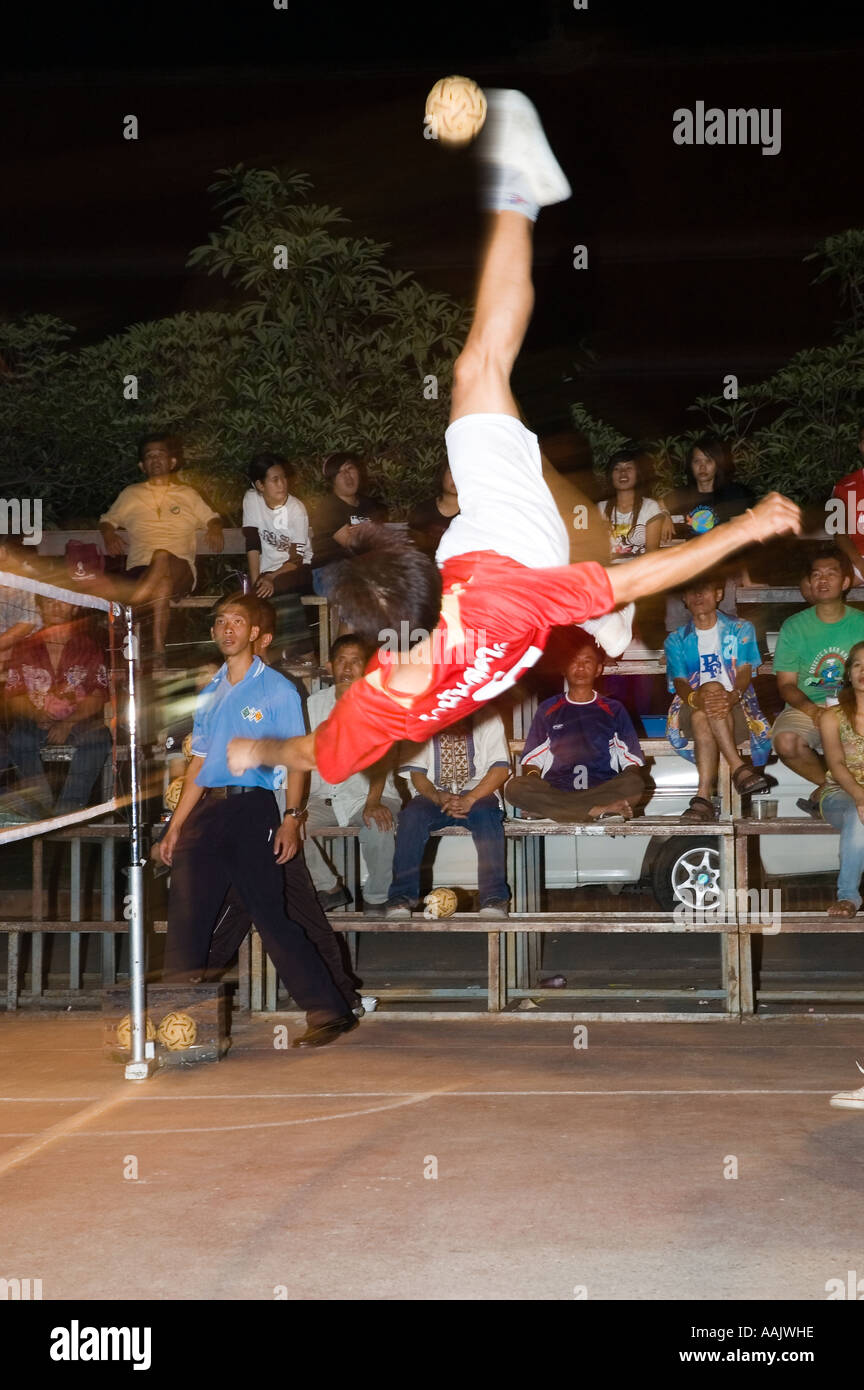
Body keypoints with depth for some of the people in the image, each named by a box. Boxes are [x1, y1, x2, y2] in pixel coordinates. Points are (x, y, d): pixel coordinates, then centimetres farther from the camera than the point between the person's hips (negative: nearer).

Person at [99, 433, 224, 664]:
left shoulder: (187, 494, 28)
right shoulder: (131, 494, 27)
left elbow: (212, 518, 30)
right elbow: (107, 520, 30)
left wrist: (215, 529, 4)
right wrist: (109, 535, 5)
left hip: (180, 569, 0)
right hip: (139, 570, 1)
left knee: (162, 558, -41)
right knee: (162, 585, -40)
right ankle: (158, 652, -49)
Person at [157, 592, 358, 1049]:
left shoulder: (276, 688, 0)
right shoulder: (209, 694, 18)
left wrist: (291, 817, -15)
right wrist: (176, 825, 15)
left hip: (252, 807, -6)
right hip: (207, 810, 6)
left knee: (271, 915, -8)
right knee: (186, 916, 2)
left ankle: (329, 1011, -1)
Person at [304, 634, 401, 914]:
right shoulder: (313, 704, 6)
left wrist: (373, 802, -34)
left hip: (368, 794, -3)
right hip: (324, 796, 4)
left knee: (378, 825, -35)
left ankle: (376, 899, -9)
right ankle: (330, 889, 0)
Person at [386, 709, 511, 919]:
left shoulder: (486, 718, 2)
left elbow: (501, 769, -6)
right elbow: (416, 773, 1)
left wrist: (469, 799, -22)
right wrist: (438, 797, -21)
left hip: (477, 793, -1)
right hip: (435, 794, 2)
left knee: (485, 813, -36)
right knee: (412, 814, -31)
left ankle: (494, 898, -37)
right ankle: (402, 896, -28)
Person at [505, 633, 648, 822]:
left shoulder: (613, 710, 19)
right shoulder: (548, 709, 21)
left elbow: (632, 761, 13)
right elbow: (532, 760, 16)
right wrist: (533, 782, -7)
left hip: (602, 789, 0)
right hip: (555, 791, 0)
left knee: (634, 785, -34)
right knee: (514, 788, -30)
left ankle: (546, 810, -31)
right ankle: (599, 811, -33)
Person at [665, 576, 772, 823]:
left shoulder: (741, 629, 15)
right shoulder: (676, 640, 17)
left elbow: (745, 673, -1)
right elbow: (679, 682, 1)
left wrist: (732, 696, -27)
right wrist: (695, 698, -27)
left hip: (739, 711, -1)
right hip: (692, 714, 1)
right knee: (701, 715, -38)